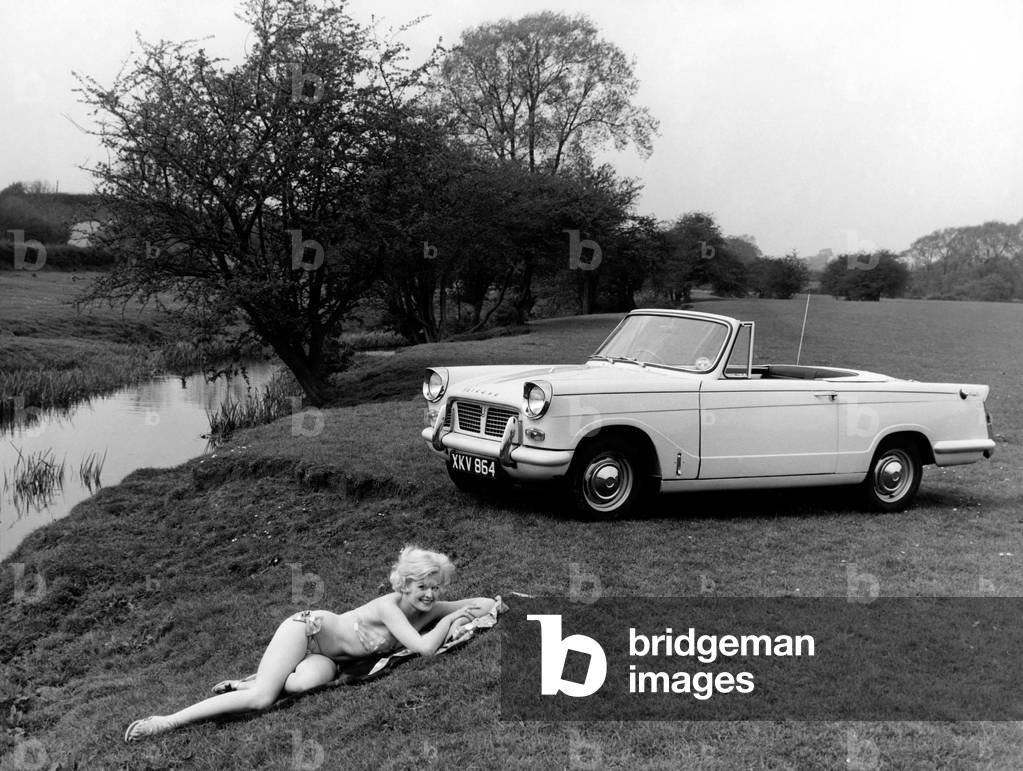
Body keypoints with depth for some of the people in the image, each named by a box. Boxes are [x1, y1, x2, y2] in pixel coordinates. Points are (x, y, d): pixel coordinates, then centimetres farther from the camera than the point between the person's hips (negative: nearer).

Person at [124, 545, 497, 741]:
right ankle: (166, 721, -16)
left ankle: (245, 684, -4)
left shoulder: (427, 610, -4)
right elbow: (424, 647, -36)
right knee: (263, 696, -25)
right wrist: (450, 619, -22)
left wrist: (473, 613, -15)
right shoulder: (390, 606, -25)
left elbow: (484, 602, 7)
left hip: (329, 657, 6)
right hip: (308, 629, -6)